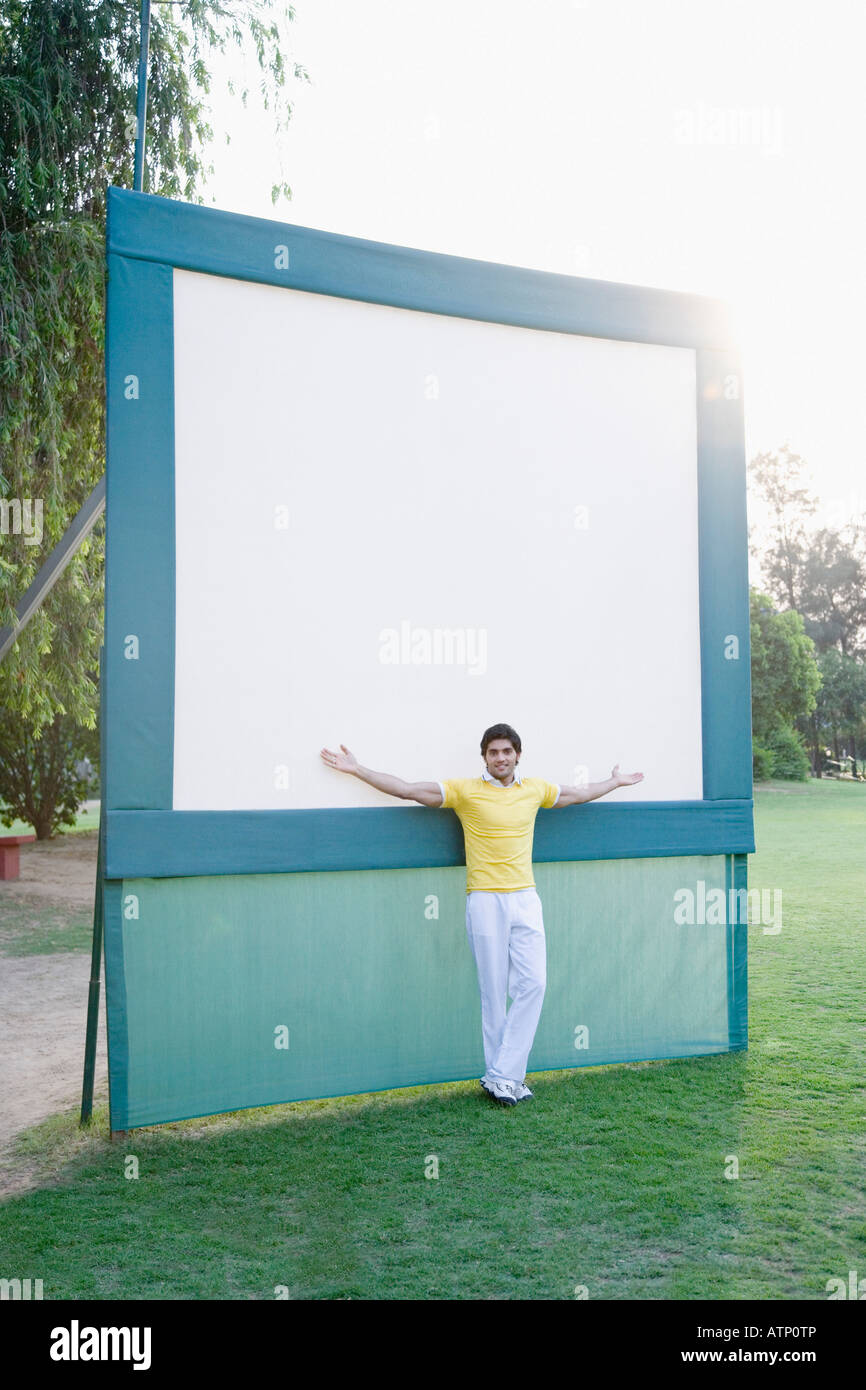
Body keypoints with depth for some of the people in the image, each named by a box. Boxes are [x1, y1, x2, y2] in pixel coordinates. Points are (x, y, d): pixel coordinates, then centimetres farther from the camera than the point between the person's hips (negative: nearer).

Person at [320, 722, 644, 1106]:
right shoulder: (465, 790, 0)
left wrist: (615, 782, 41)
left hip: (526, 899, 4)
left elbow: (579, 793, 31)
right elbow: (407, 789, -2)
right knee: (494, 992, -1)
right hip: (486, 902, -3)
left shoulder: (535, 789, 12)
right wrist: (358, 770, -5)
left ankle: (503, 1076, 0)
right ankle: (501, 1076, 10)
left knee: (533, 984, -6)